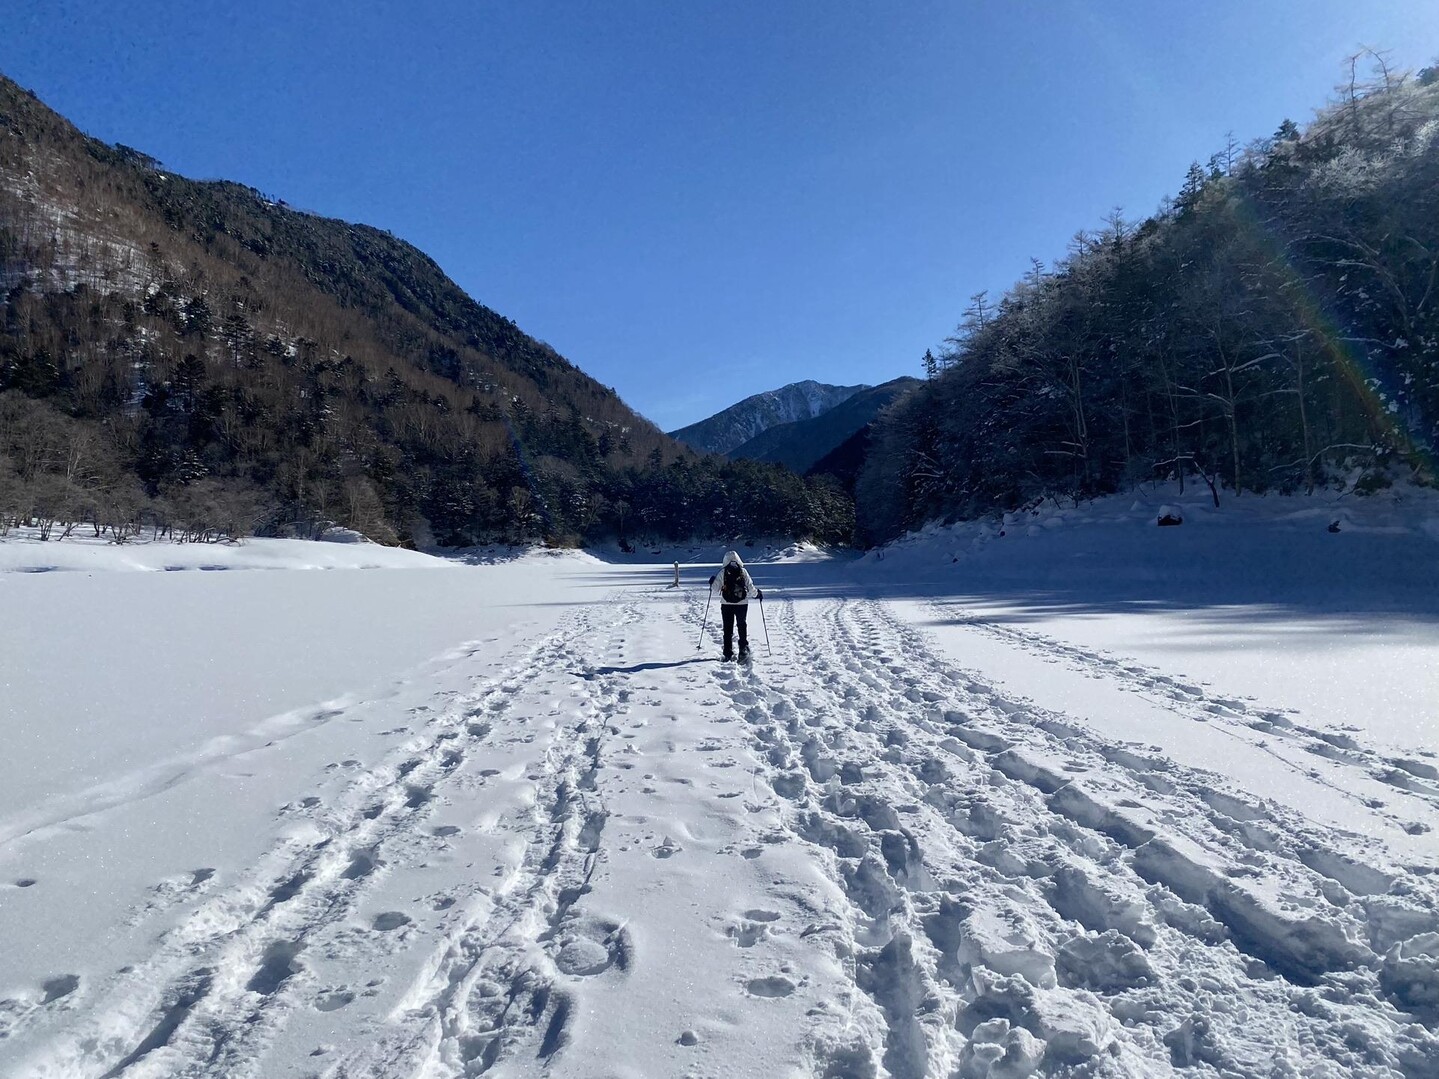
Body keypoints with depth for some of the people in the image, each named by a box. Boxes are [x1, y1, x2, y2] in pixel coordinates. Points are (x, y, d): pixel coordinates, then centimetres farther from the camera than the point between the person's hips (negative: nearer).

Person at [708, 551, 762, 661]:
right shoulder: (743, 571, -3)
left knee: (728, 628, 7)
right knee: (742, 626, 14)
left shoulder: (722, 572, -6)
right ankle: (744, 649, 6)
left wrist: (712, 584, 16)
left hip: (726, 604, -1)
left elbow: (715, 589, -5)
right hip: (742, 603, 1)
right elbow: (751, 588, -3)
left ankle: (728, 653, 6)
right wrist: (758, 594, 16)